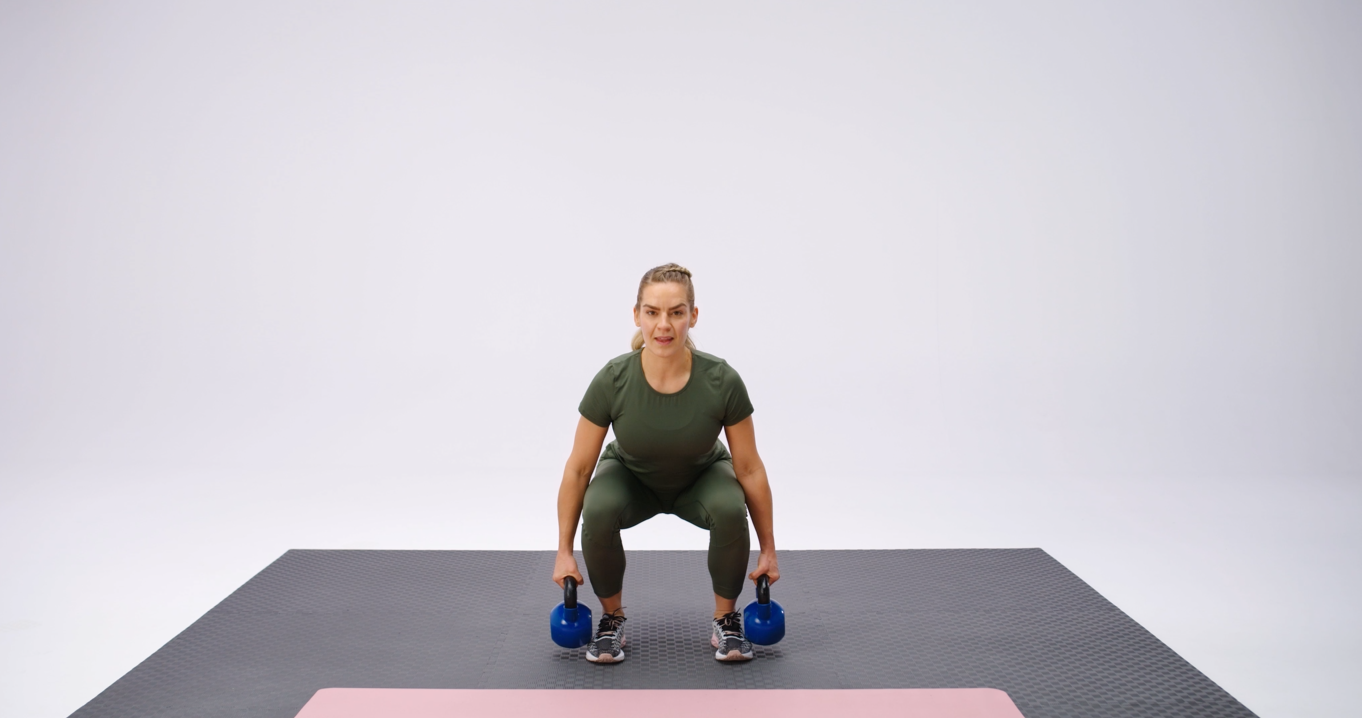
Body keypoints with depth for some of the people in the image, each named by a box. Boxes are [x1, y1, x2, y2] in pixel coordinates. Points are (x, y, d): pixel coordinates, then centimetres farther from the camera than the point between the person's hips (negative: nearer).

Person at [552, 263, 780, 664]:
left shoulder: (722, 381, -32)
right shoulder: (612, 381, -32)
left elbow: (749, 469, -18)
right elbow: (578, 468, -19)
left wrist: (768, 549, -11)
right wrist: (564, 552, -13)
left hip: (700, 477, 0)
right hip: (632, 477, 0)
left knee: (730, 510, -33)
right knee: (598, 511, -33)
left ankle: (726, 619, -8)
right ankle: (612, 619, -7)